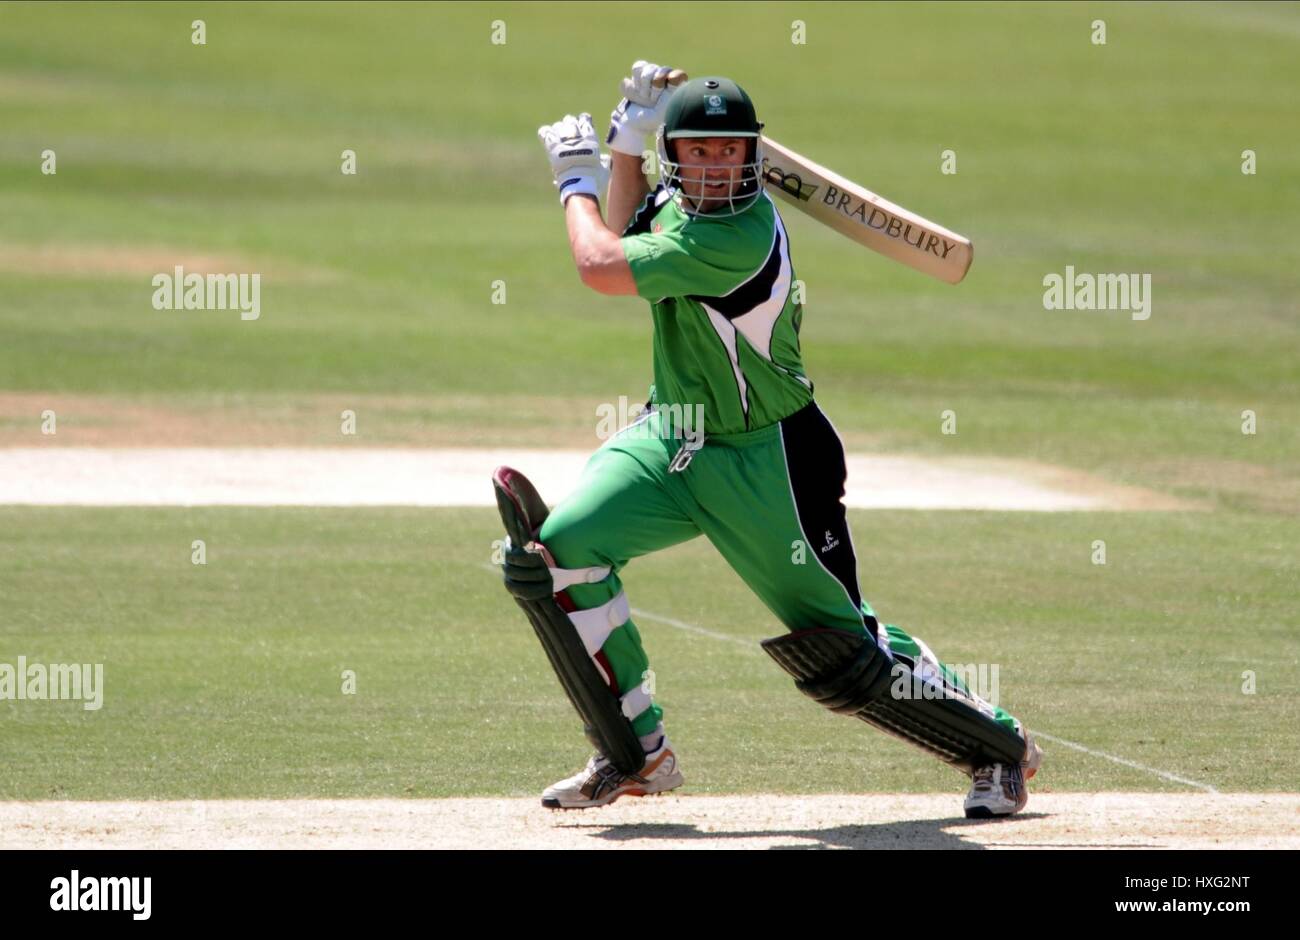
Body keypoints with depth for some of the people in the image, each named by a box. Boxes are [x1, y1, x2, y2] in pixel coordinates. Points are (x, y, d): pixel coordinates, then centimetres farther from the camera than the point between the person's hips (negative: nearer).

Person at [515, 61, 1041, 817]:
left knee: (839, 646, -4)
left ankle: (1001, 746, 16)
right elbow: (625, 241, 23)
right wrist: (627, 142, 8)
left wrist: (577, 179, -8)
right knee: (554, 552, -9)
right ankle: (639, 752, 5)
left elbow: (601, 267, -26)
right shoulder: (678, 202, 1)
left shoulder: (740, 236, -26)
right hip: (672, 442, 8)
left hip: (762, 464, -8)